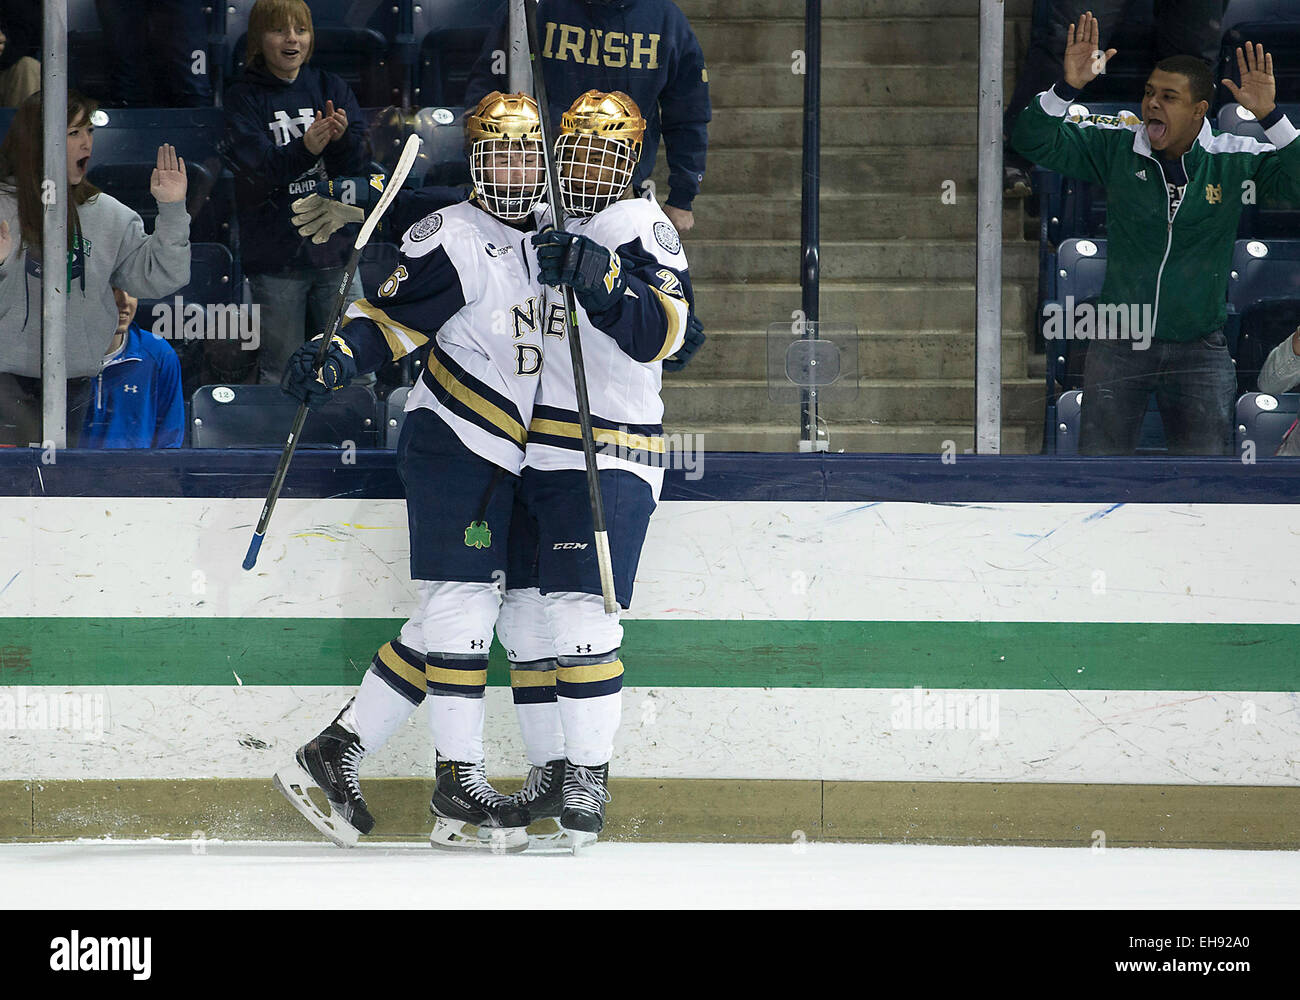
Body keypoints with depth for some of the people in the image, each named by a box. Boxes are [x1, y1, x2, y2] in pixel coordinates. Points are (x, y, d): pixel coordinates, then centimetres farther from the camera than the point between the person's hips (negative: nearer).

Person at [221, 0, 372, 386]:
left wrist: (341, 137, -24)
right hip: (275, 254, -3)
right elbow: (256, 169, -14)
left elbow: (357, 161, -1)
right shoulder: (244, 97, -1)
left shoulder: (330, 88, 9)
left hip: (334, 251, 3)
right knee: (281, 377, 2)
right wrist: (304, 149, -32)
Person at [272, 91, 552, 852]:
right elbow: (390, 320, -17)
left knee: (451, 621, 6)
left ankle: (335, 754, 11)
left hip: (502, 459, 8)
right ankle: (459, 781, -8)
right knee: (463, 603, -12)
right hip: (450, 445, -8)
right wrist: (335, 364, -31)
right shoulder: (452, 240, -10)